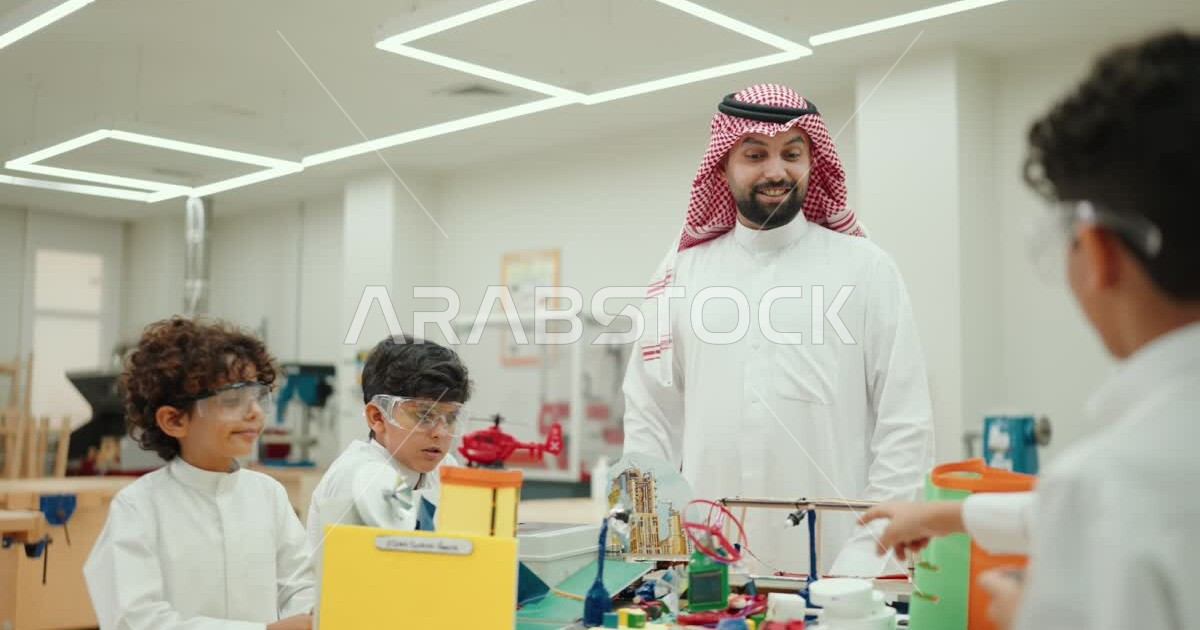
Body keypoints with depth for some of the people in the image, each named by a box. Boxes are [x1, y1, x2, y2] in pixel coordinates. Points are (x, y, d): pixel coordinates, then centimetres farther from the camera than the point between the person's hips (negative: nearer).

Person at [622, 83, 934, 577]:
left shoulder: (865, 268, 0)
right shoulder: (682, 271, 6)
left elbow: (905, 424, -3)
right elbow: (650, 420, 7)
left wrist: (865, 559, -11)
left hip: (830, 568, -2)